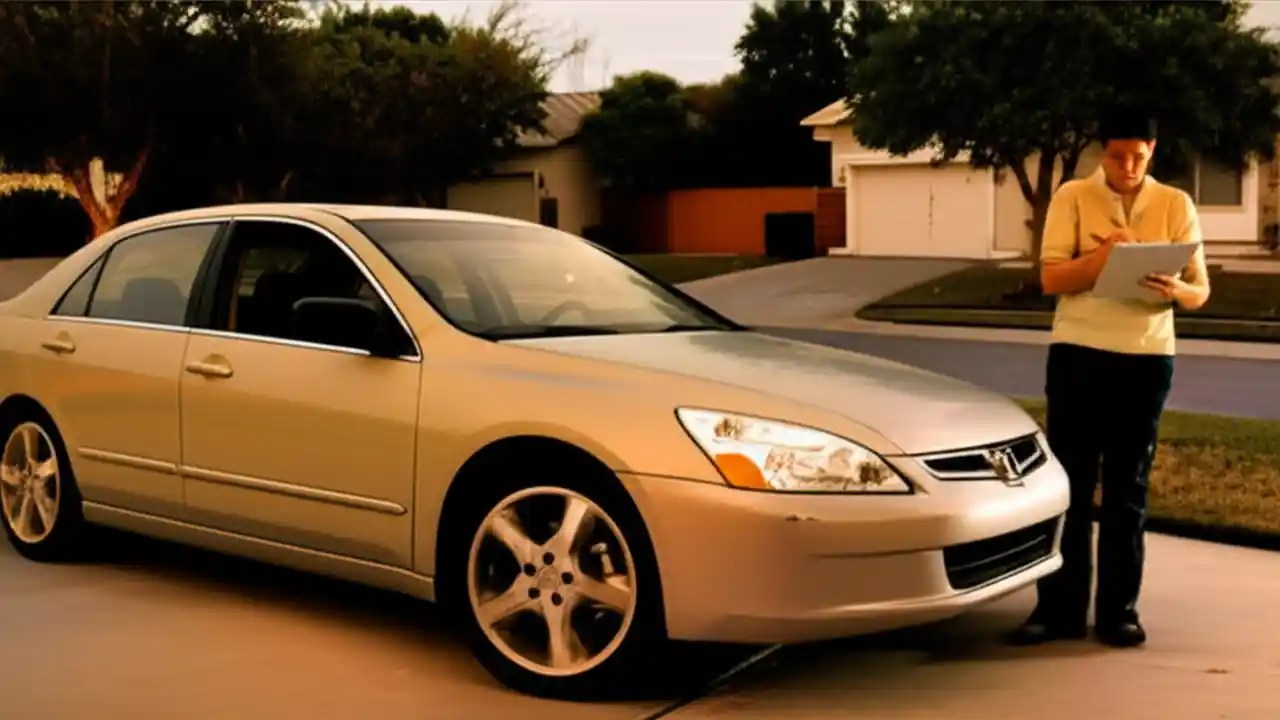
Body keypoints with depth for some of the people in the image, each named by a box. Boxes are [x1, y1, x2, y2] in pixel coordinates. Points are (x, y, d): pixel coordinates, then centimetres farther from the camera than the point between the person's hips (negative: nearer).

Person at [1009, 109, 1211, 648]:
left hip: (1146, 359, 1)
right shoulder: (1072, 197, 2)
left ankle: (1118, 610, 14)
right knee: (1068, 485, 2)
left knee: (1127, 491, 6)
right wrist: (1104, 254, -20)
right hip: (1078, 354, -1)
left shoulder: (1176, 205, 6)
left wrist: (1176, 291, -19)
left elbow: (1201, 291, 3)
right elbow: (1051, 279, -5)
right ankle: (1059, 607, 9)